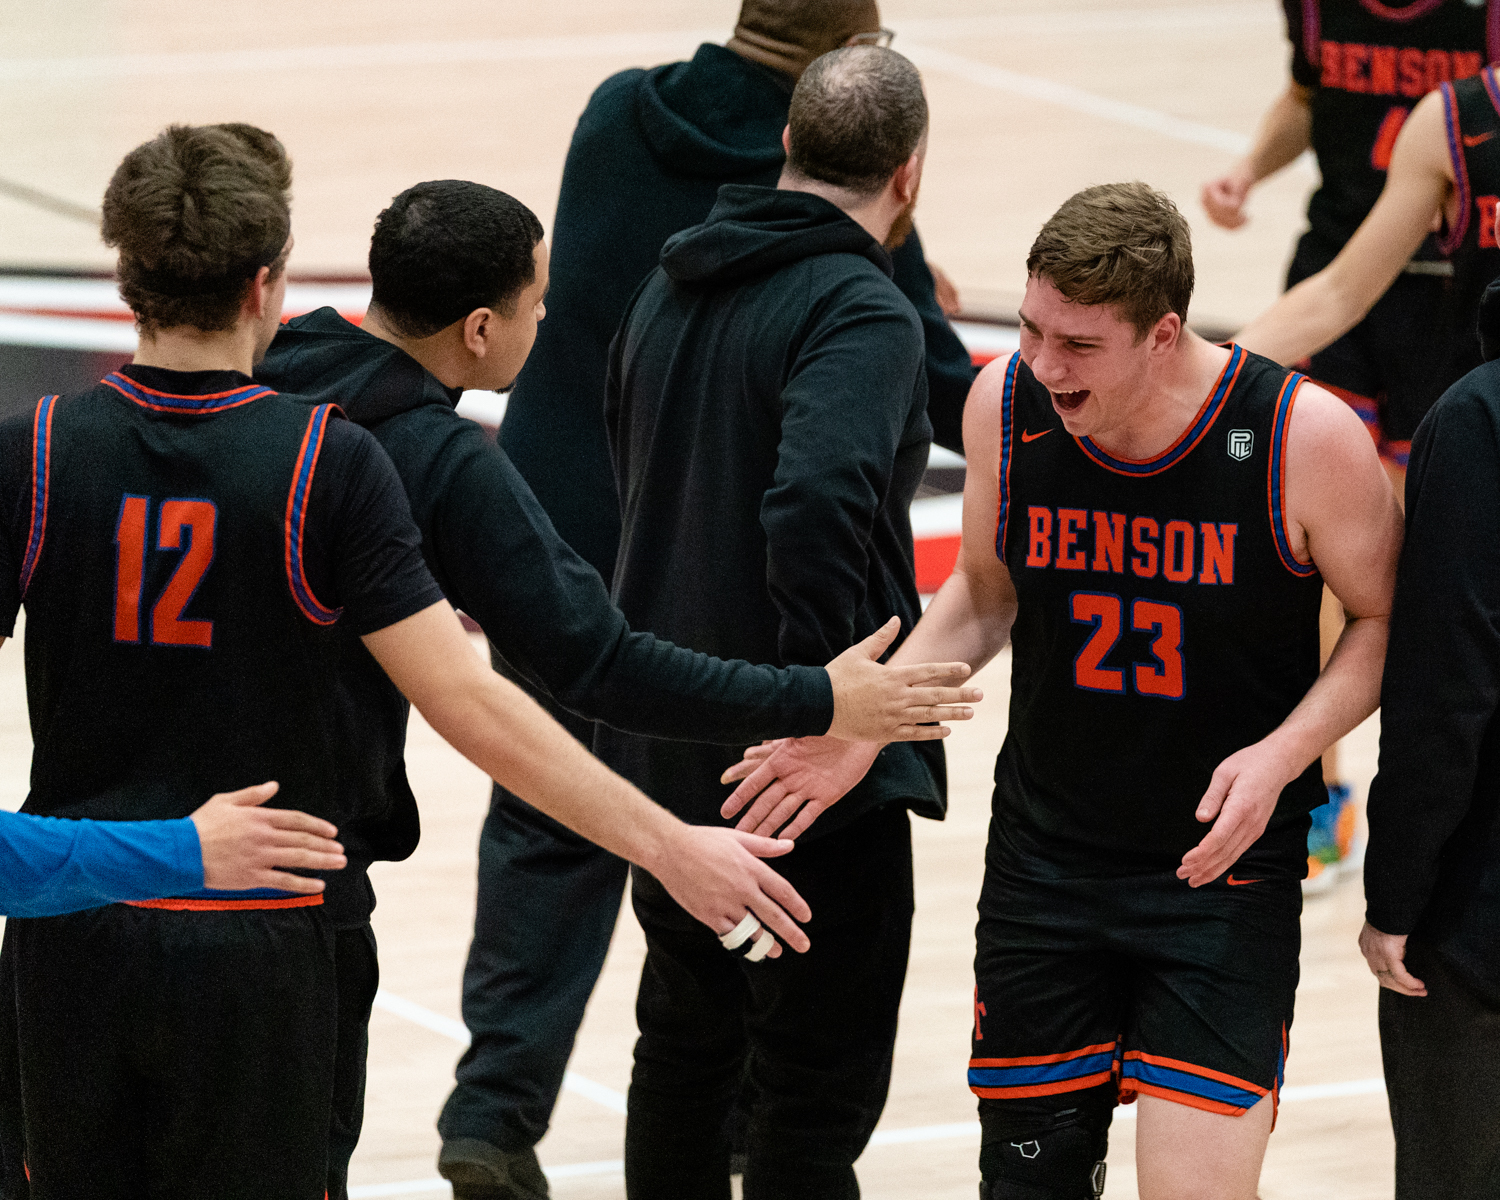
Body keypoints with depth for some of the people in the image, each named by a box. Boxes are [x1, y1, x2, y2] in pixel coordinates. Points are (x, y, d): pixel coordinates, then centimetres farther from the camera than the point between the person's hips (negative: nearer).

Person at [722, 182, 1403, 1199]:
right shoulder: (1008, 407, -7)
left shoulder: (1305, 438, -17)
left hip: (1224, 869, -3)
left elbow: (1385, 621, -4)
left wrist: (1280, 754, -20)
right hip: (1043, 865, 4)